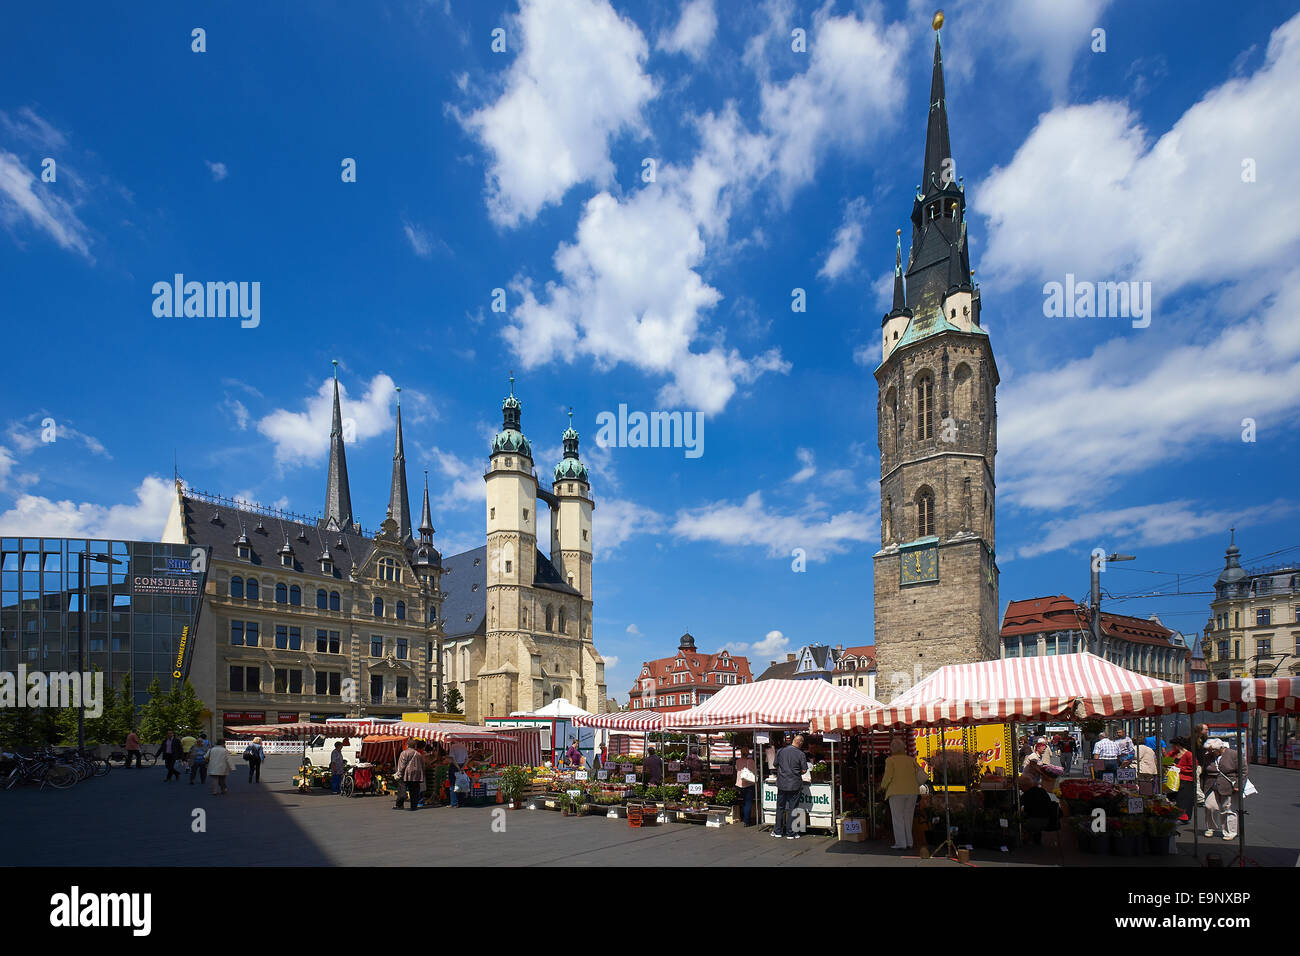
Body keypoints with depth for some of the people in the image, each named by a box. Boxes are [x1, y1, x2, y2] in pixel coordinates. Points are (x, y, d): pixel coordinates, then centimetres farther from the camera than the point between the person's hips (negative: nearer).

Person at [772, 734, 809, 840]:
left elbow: (776, 765, 9)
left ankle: (778, 831, 19)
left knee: (780, 808, 13)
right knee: (792, 809, 5)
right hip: (794, 785, -3)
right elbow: (804, 770, -7)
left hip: (781, 783, 3)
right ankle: (790, 833, 10)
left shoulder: (780, 751, -1)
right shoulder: (801, 754, -10)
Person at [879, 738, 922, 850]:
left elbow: (888, 776, -12)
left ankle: (900, 843, -2)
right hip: (911, 792, 5)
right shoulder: (911, 760, 8)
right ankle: (909, 843, 12)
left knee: (897, 818, 1)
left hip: (897, 792, -5)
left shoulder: (890, 760, -5)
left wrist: (883, 786, 4)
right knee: (908, 818, 12)